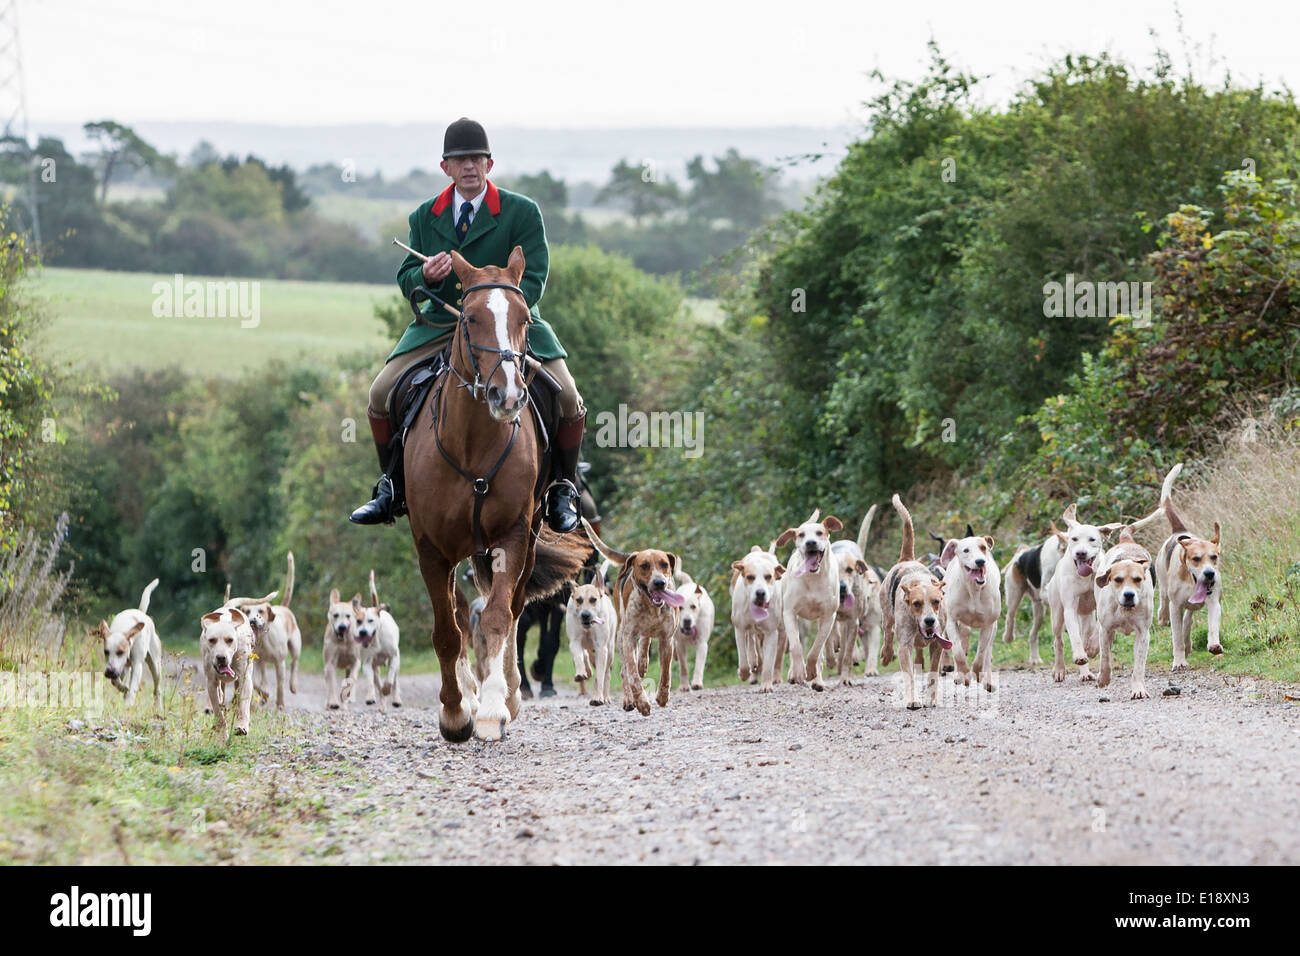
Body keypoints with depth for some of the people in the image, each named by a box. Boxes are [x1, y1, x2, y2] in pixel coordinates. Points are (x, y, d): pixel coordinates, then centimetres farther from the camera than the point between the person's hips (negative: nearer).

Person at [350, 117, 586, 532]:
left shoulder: (523, 212, -4)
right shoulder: (425, 217, 7)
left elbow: (532, 279, -10)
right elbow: (406, 279, 5)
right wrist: (425, 275, -21)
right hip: (439, 325, 2)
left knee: (567, 398, -19)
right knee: (381, 393, -14)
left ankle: (563, 490, 6)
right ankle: (392, 488, 6)